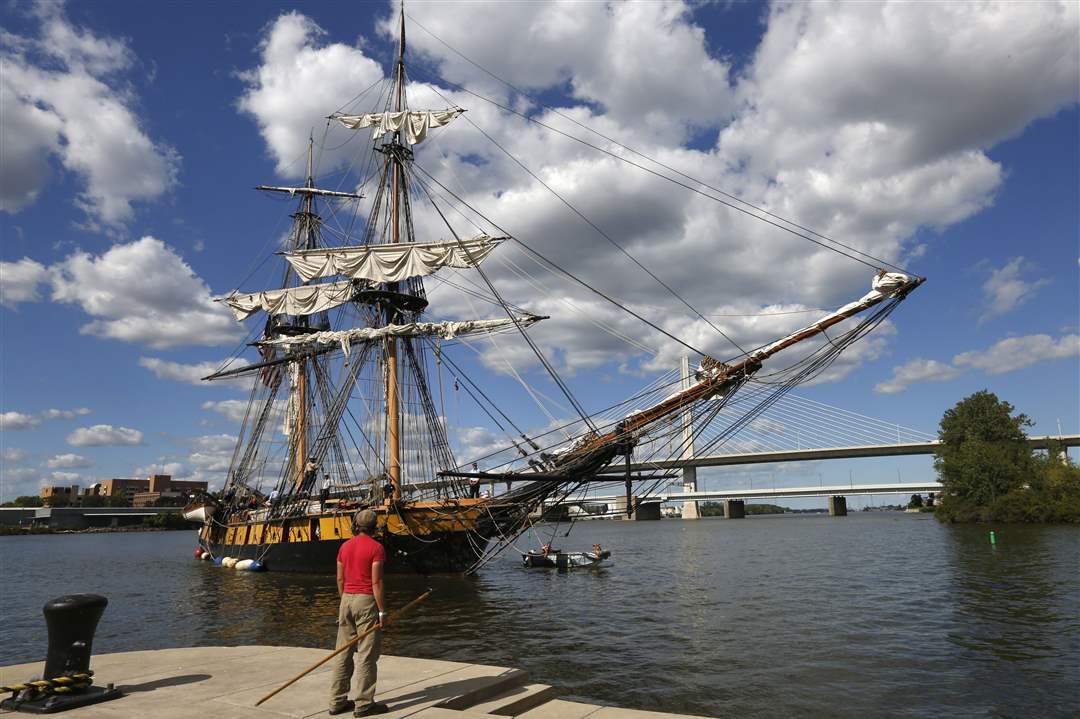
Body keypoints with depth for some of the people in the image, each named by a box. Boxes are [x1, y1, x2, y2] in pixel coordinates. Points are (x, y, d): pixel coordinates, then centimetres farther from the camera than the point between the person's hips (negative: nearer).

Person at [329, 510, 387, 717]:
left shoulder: (345, 547, 8)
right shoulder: (376, 548, -10)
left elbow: (340, 579, 11)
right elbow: (377, 582, -14)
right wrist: (382, 611, -10)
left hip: (347, 599, 7)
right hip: (367, 601, -7)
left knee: (343, 653, 11)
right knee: (367, 655, -1)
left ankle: (337, 701, 16)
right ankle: (364, 704, 3)